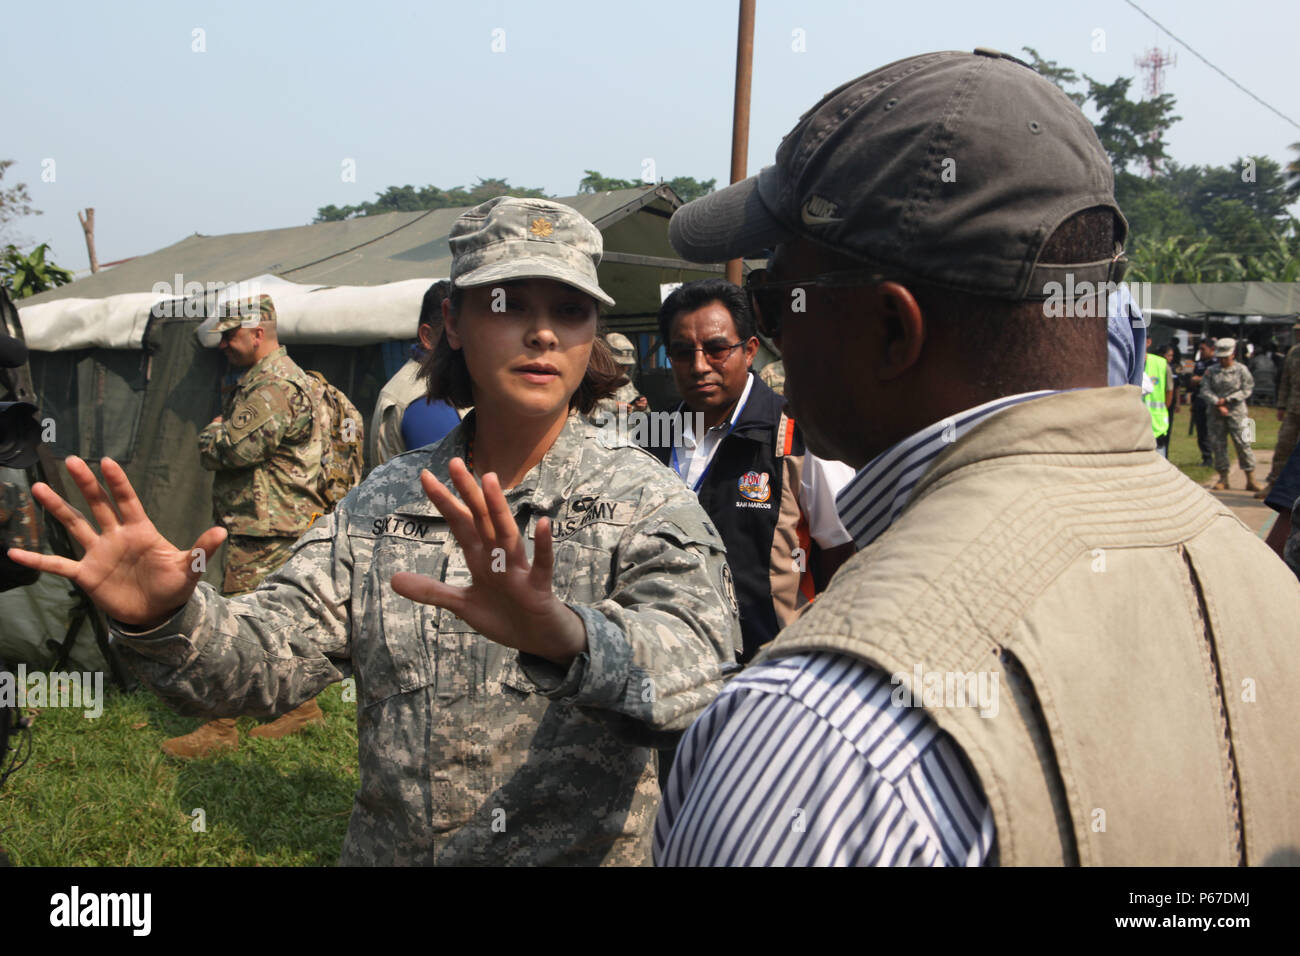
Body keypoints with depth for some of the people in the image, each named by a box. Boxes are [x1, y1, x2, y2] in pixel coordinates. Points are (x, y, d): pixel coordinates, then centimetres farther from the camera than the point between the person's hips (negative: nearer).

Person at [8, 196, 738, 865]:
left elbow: (697, 665, -31)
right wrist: (167, 620, -25)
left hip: (587, 850, -3)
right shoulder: (384, 502, 1)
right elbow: (271, 653, -4)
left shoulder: (646, 502, -13)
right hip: (386, 848, 4)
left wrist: (567, 637, -51)